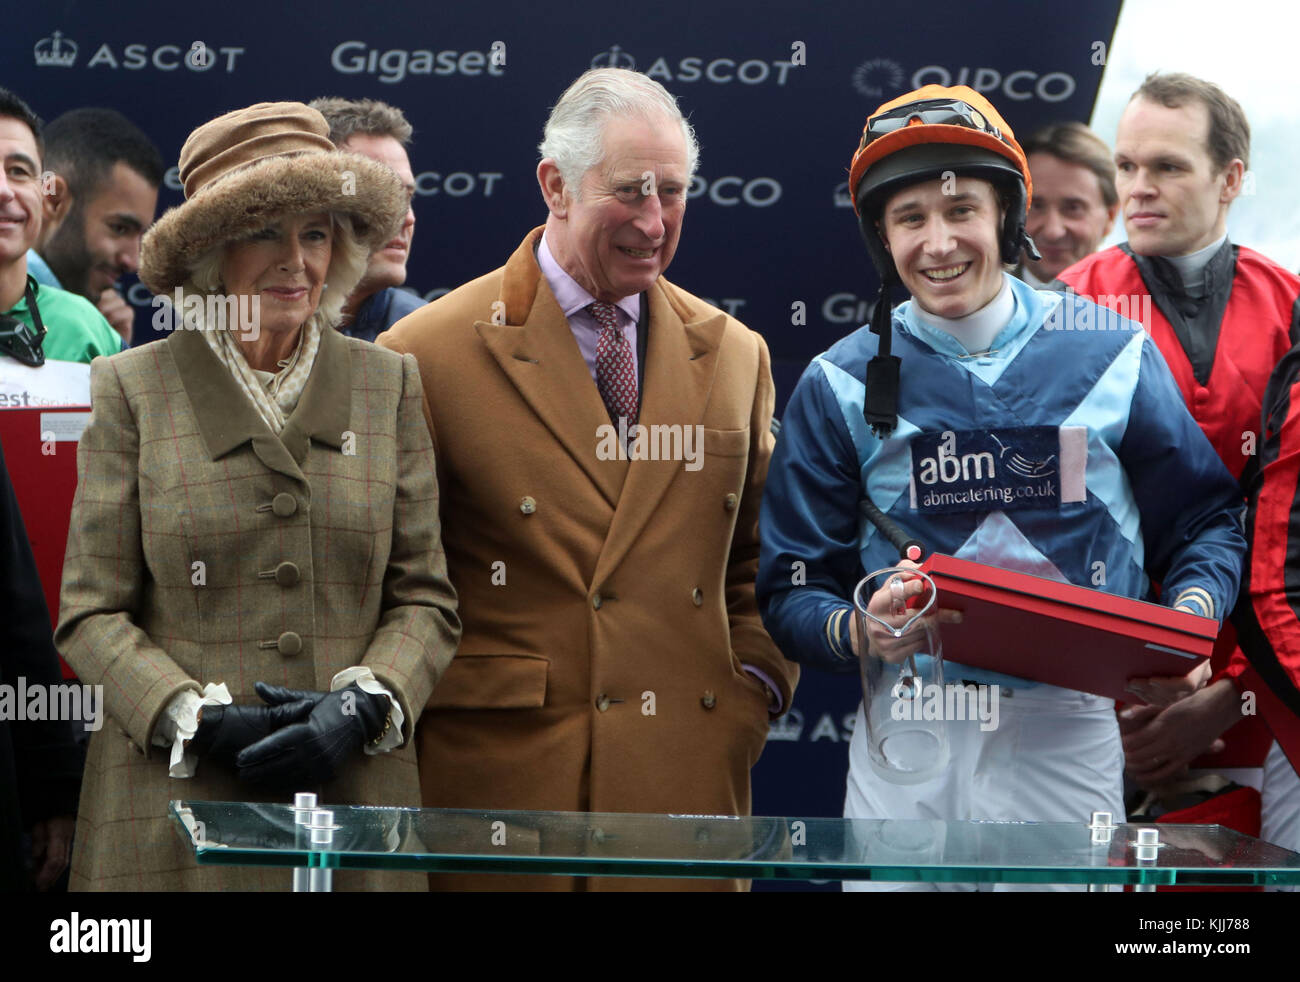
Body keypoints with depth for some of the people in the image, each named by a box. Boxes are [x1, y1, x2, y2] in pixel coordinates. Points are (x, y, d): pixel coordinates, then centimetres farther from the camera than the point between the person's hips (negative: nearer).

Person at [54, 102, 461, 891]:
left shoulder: (389, 384, 9)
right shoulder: (134, 389, 2)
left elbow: (426, 598, 8)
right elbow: (91, 612, 0)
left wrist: (363, 705, -9)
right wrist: (196, 719, -13)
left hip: (355, 791, 2)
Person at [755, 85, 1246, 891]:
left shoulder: (1114, 355, 2)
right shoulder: (844, 385, 1)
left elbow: (1205, 521, 10)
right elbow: (792, 590, 1)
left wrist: (1191, 619, -11)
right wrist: (860, 632, -20)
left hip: (1071, 735, 0)